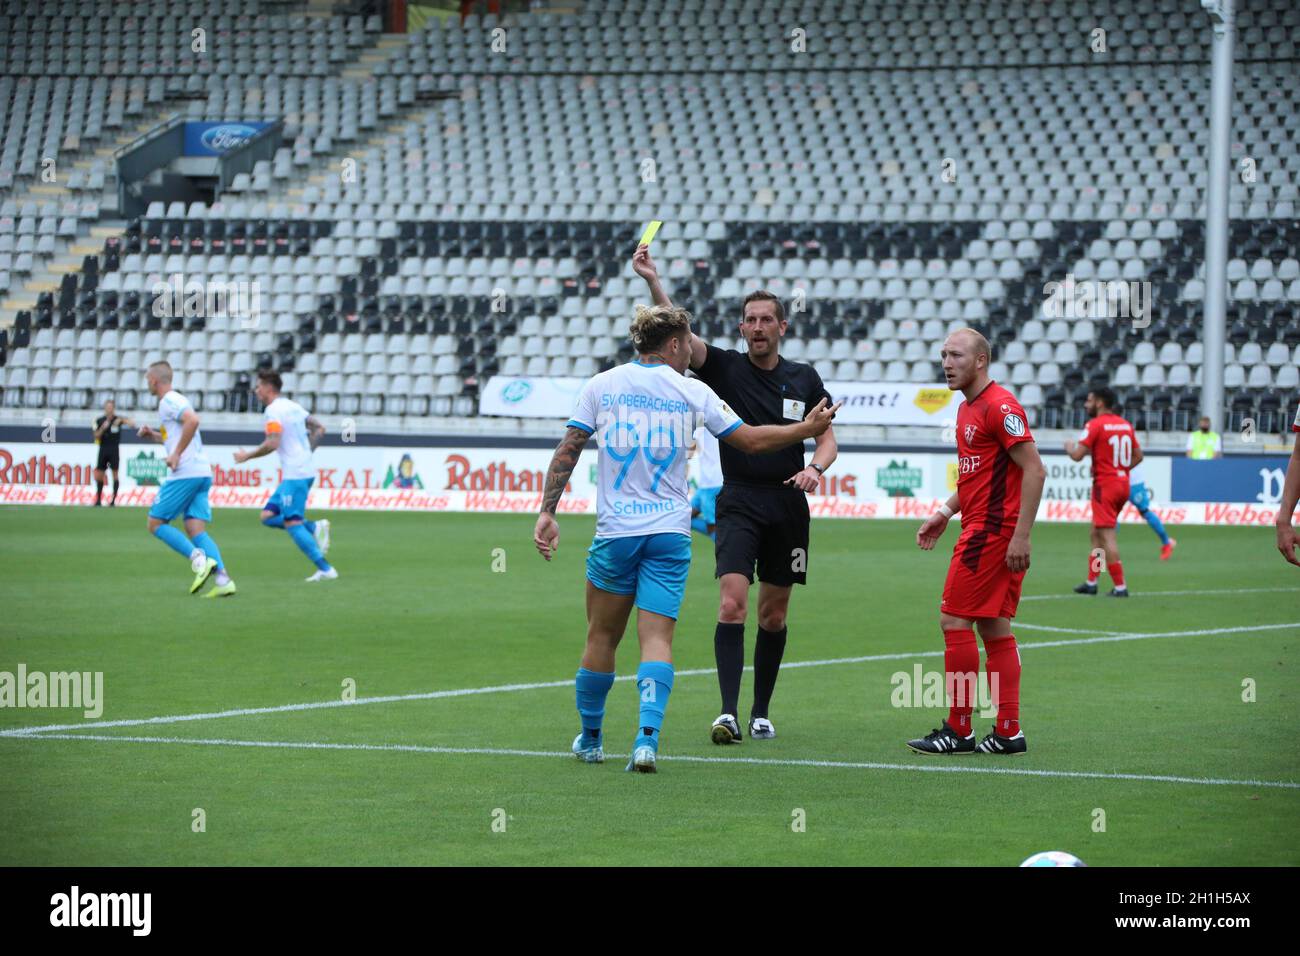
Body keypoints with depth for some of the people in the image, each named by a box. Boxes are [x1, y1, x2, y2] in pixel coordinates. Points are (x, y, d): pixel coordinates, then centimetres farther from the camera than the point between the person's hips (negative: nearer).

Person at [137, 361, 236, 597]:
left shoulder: (169, 401, -7)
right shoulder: (175, 400, 23)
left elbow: (192, 420, -24)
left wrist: (177, 454, -20)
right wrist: (153, 434, 23)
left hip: (185, 473, -9)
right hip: (202, 473, 9)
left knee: (156, 523, -1)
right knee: (196, 530, 2)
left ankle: (199, 559, -19)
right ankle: (223, 579, -15)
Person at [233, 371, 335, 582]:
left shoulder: (274, 410, -11)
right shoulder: (293, 406, 18)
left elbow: (272, 443, -20)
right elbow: (319, 428, 22)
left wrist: (247, 456, -8)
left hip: (295, 475, -10)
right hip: (304, 469, 10)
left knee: (292, 523, -9)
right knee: (268, 516, 11)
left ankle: (325, 570, -11)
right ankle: (315, 528, 2)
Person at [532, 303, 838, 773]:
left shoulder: (600, 385, 5)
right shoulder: (691, 392, 2)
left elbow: (567, 452, 1)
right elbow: (751, 440, 6)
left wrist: (547, 512, 3)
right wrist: (807, 429, 18)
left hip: (615, 532, 1)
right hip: (670, 533, -1)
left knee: (601, 637, 12)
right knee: (657, 638, -4)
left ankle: (590, 738, 22)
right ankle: (647, 737, -21)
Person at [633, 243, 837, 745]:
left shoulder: (804, 378, 7)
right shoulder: (724, 368, 0)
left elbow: (827, 440, 12)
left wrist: (815, 468, -11)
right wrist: (653, 281, -29)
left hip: (789, 504, 3)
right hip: (738, 502, -3)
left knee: (774, 615, 8)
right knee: (732, 604, -17)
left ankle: (761, 712, 19)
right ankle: (729, 712, -21)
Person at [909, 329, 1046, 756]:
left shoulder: (999, 407, -15)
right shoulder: (967, 409, 16)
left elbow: (1034, 470, -19)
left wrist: (1021, 535, -23)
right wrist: (945, 513, 18)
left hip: (990, 531, -10)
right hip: (981, 526, 10)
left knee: (955, 621, -7)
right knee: (994, 628, 8)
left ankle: (958, 730, -2)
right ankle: (1008, 732, 9)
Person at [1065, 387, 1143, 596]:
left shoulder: (1096, 425, -12)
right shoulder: (1125, 425, 10)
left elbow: (1077, 455, -17)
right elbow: (1138, 456, 14)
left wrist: (1069, 446, 4)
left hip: (1105, 485, -8)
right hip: (1123, 483, 8)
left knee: (1107, 536, -6)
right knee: (1096, 533, 18)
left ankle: (1120, 586, -9)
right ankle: (1091, 582, 22)